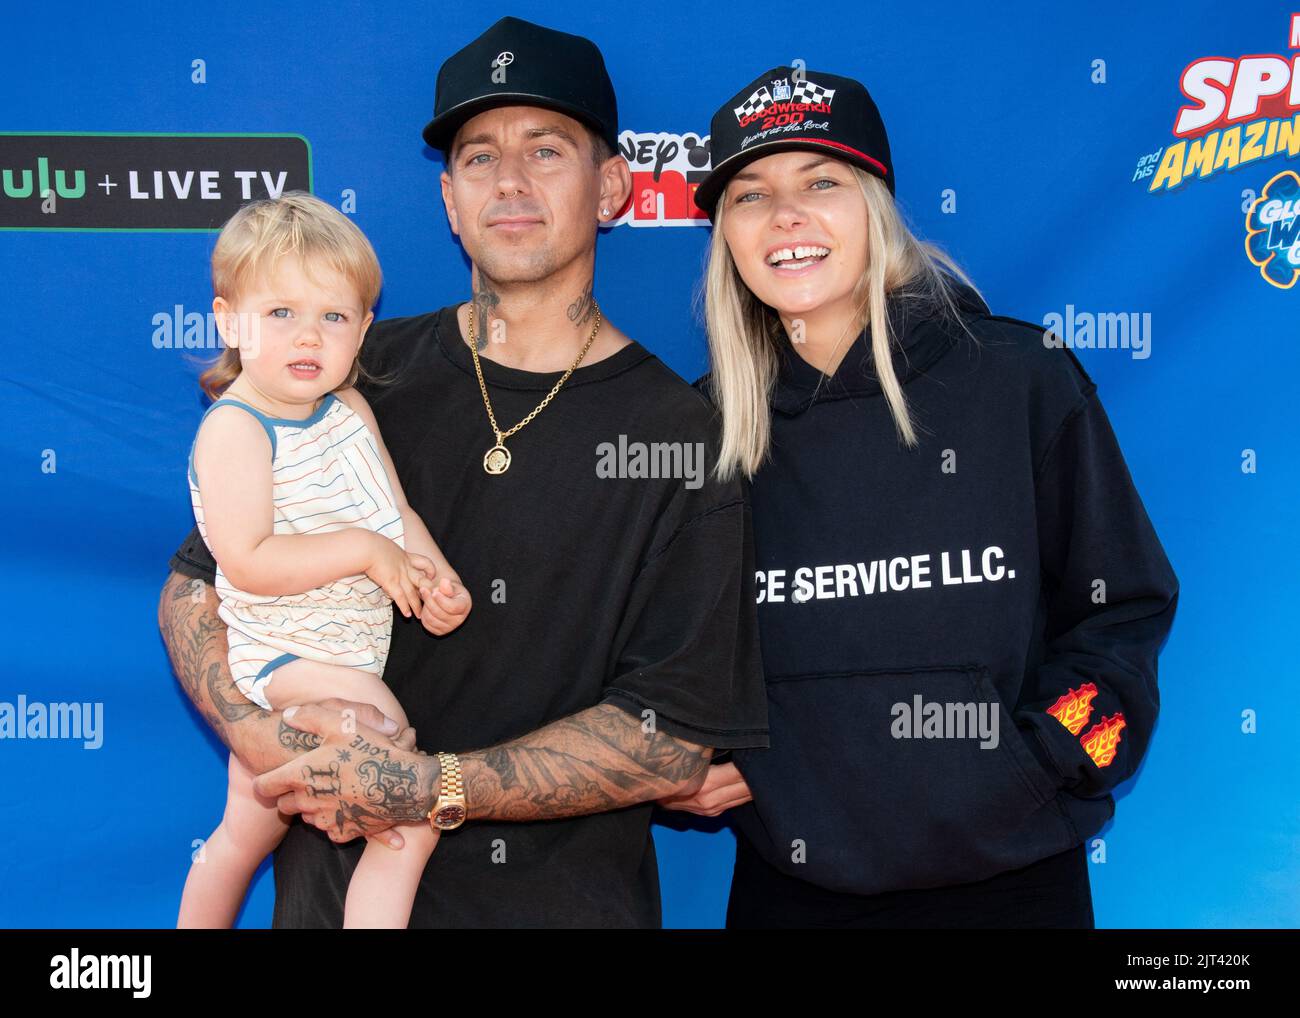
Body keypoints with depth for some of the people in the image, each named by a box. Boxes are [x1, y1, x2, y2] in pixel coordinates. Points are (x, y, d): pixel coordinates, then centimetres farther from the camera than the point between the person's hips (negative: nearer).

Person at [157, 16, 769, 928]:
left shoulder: (686, 437, -9)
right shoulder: (360, 373, -2)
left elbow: (676, 742, -13)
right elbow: (196, 589, 2)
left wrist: (431, 786, -22)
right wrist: (263, 737, -16)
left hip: (566, 899, -2)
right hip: (338, 879, 2)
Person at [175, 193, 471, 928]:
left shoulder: (351, 410, 4)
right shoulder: (235, 429, -18)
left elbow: (397, 514, 8)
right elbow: (249, 563, -27)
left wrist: (436, 574, -10)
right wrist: (363, 549, -26)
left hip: (347, 646, 7)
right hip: (276, 657, -7)